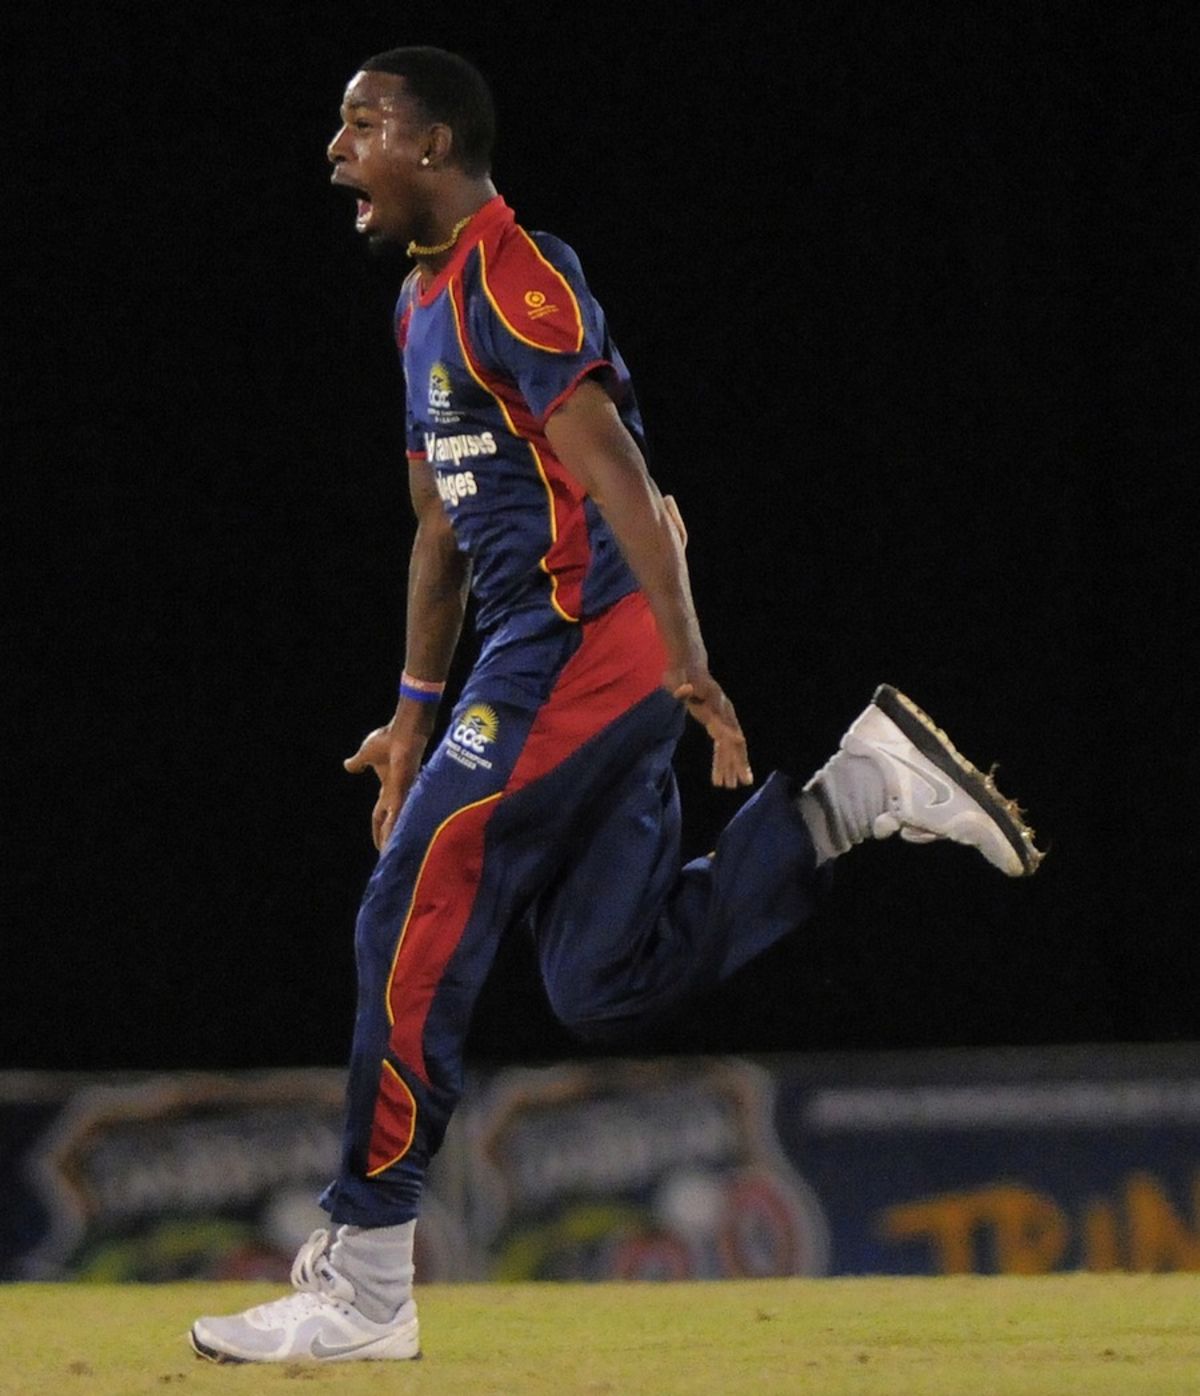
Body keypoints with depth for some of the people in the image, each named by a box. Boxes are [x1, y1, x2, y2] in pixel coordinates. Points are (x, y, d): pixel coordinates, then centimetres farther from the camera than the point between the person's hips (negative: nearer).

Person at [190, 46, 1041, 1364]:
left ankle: (363, 1287, -5)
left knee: (411, 934, -9)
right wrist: (415, 712, 26)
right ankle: (862, 787, 10)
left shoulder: (511, 277, -12)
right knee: (607, 984, 7)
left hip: (583, 639, -10)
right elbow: (443, 523, 27)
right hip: (548, 652, 10)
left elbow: (613, 473, -22)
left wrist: (683, 661, -30)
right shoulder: (425, 301, 20)